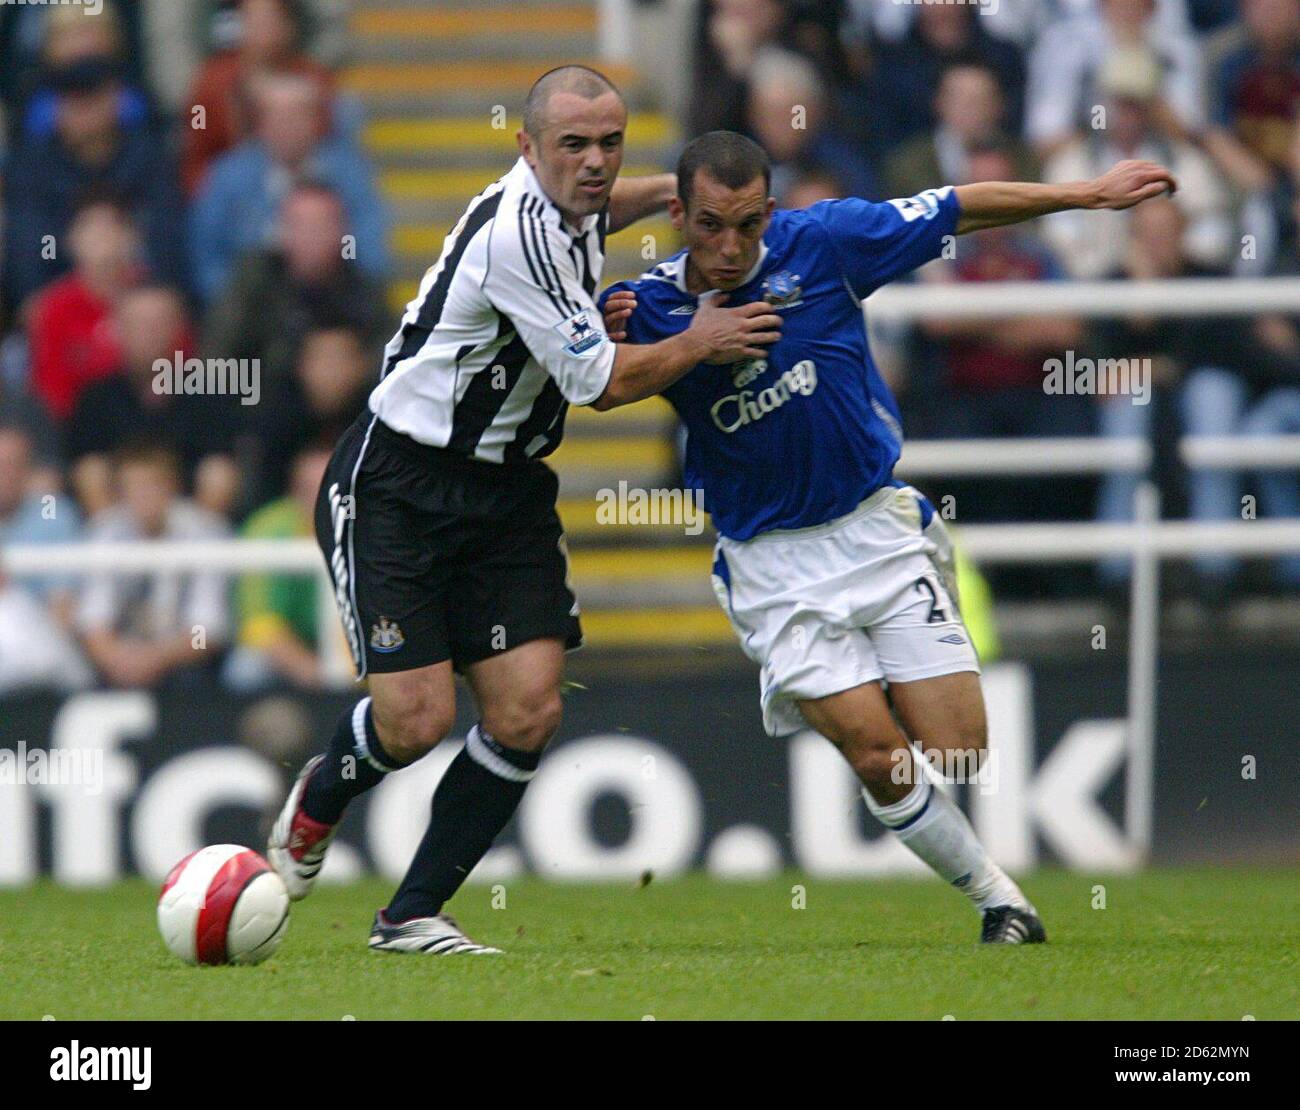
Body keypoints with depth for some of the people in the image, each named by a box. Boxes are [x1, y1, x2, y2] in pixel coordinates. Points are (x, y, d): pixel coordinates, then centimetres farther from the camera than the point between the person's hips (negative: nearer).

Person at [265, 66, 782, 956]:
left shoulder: (562, 212, 4)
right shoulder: (518, 235, -25)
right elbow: (599, 381, -18)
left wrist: (668, 191, 18)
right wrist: (698, 343, -4)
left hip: (506, 492, 8)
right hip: (398, 484, -8)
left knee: (527, 710, -7)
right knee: (417, 719, -14)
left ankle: (413, 915, 4)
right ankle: (319, 802, 22)